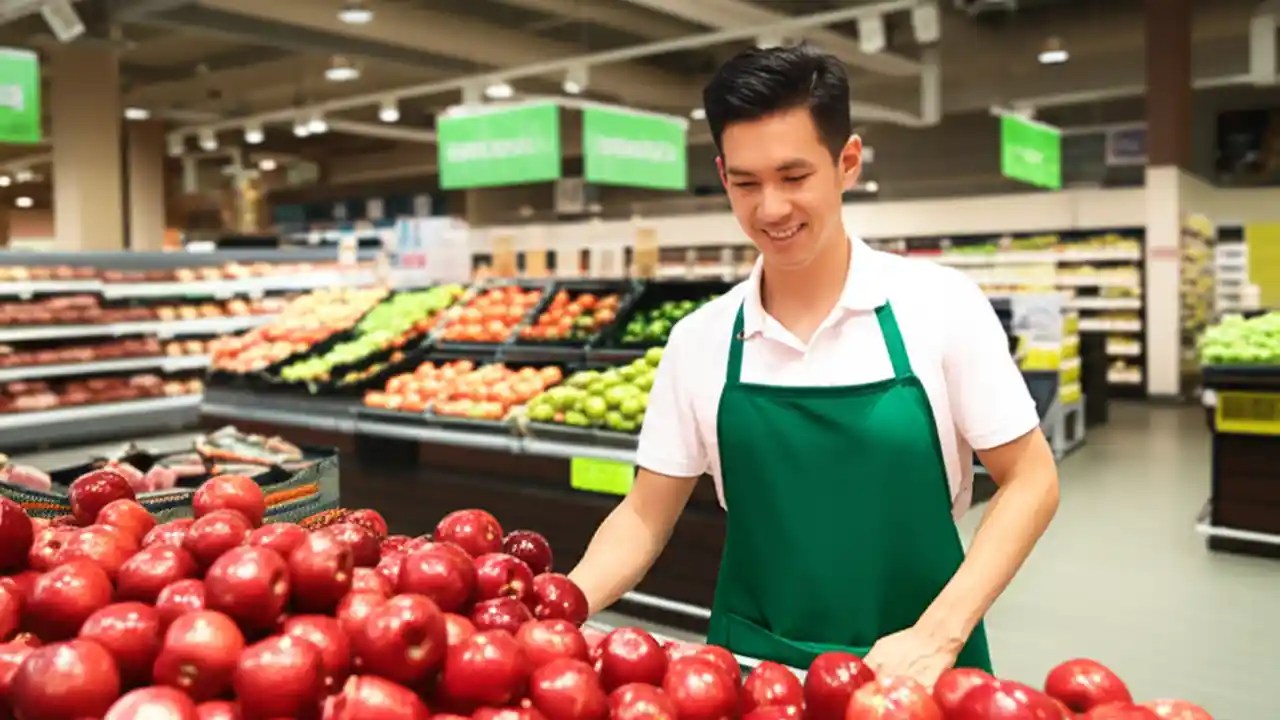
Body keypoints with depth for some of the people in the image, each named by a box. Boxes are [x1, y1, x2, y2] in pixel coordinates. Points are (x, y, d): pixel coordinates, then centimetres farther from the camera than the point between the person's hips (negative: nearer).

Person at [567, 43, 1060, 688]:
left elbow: (1028, 479, -5)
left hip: (914, 669, -2)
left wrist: (938, 634, -16)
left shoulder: (941, 304, -10)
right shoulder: (699, 339, -4)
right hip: (753, 669, 2)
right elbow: (647, 515, 1)